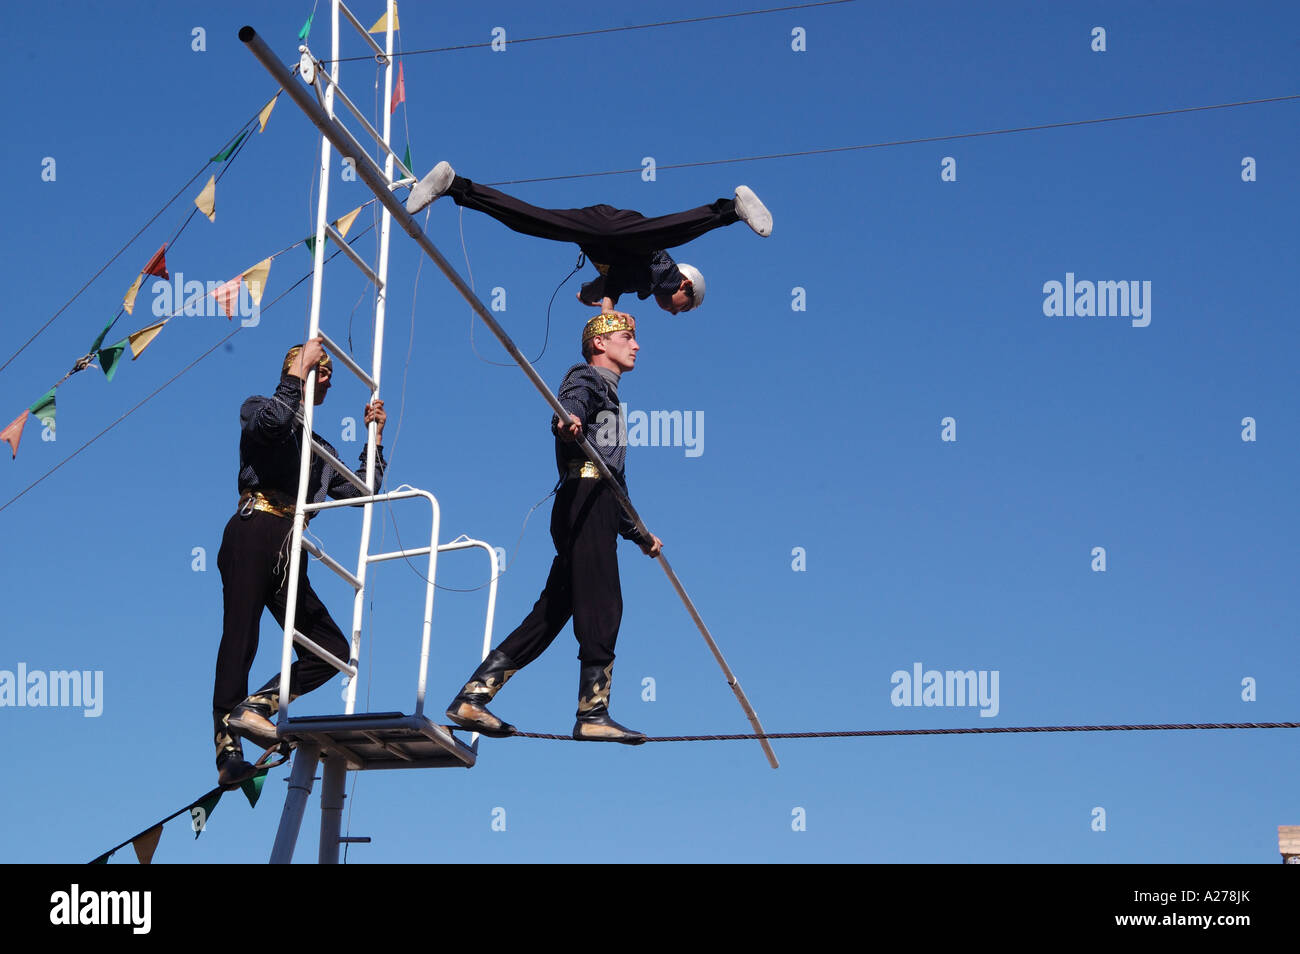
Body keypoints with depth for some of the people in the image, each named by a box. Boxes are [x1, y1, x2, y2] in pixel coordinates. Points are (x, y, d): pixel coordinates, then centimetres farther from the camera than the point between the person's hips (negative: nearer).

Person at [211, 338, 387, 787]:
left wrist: (374, 437, 21)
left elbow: (357, 491, 23)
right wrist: (300, 365, -8)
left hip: (289, 548, 7)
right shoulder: (258, 410, 11)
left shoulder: (319, 447, 29)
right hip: (254, 534, -7)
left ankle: (253, 706, -11)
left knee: (333, 649, -4)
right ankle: (228, 752, -21)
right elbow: (272, 421, -15)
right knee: (240, 639, -15)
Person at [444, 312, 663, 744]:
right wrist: (567, 422, -44)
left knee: (551, 612, 3)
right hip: (584, 497, -9)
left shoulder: (607, 396, 36)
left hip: (598, 508, 9)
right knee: (601, 606, -15)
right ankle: (593, 712, -19)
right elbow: (570, 404, -21)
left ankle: (472, 697, 1)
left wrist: (640, 535, 41)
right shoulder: (587, 378, 7)